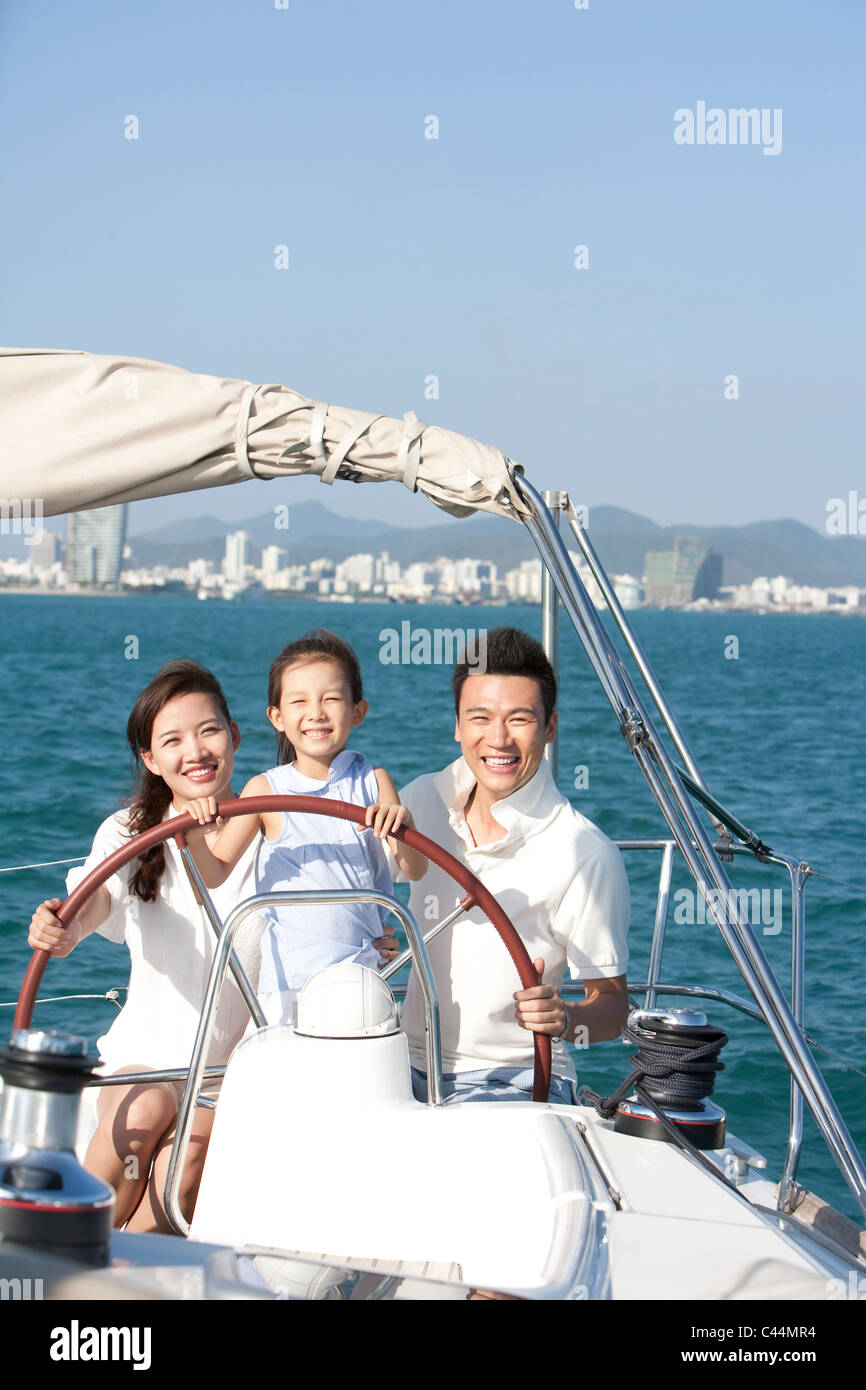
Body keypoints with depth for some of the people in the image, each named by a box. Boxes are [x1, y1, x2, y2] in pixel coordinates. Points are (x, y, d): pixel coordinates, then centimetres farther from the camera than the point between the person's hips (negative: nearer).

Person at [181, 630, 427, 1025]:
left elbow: (414, 870, -4)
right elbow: (216, 873, 4)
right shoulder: (266, 790, 0)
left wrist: (401, 824, -24)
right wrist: (198, 836, -16)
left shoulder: (373, 781, 2)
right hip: (290, 975, -1)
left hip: (362, 972, 1)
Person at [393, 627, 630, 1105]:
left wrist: (566, 1019, -28)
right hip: (414, 1065, 5)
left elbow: (612, 1002, -5)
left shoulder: (587, 854, -12)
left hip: (517, 1078, -4)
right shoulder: (422, 801, 3)